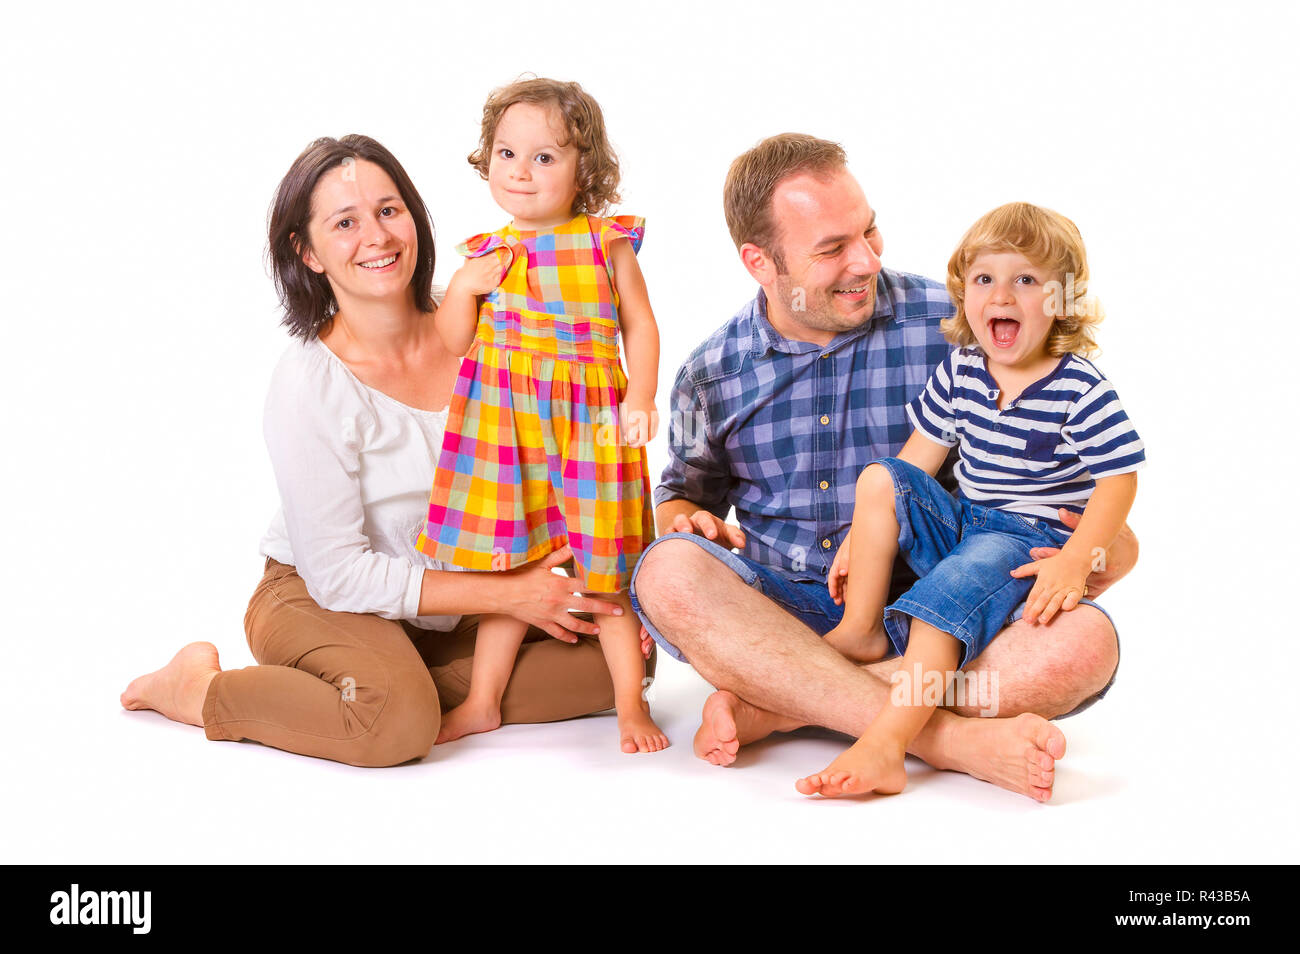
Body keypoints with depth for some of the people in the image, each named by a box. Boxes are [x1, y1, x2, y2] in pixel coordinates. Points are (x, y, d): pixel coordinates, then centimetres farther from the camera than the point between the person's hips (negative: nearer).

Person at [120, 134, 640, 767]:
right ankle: (199, 690, -9)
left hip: (452, 616, 5)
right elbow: (337, 573, -20)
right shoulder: (309, 383, -21)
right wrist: (508, 594, -23)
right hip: (318, 601, -5)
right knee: (399, 722, -34)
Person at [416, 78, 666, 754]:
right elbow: (449, 344, 8)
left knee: (605, 570, 3)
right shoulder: (487, 255, 8)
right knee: (506, 564, 12)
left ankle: (631, 704, 17)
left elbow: (640, 325, 4)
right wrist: (464, 288, -8)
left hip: (591, 423, -2)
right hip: (504, 425, 3)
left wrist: (641, 398, -8)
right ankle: (482, 702, 24)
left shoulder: (606, 244, 1)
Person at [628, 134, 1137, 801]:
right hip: (782, 613, 1)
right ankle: (950, 738, -35)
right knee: (668, 573, -31)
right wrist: (683, 518, -3)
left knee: (1085, 641, -30)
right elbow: (686, 491, 23)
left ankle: (771, 705, -28)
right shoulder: (710, 376, 5)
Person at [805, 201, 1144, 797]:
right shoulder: (959, 371, 3)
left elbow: (1118, 479, -12)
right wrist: (865, 532, 5)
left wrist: (1076, 558, -25)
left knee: (957, 581, -33)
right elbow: (920, 457, 9)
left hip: (1033, 539, -6)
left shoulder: (1081, 388, -13)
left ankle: (884, 742, -43)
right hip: (961, 524, 6)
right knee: (880, 478, -11)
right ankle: (861, 630, -4)